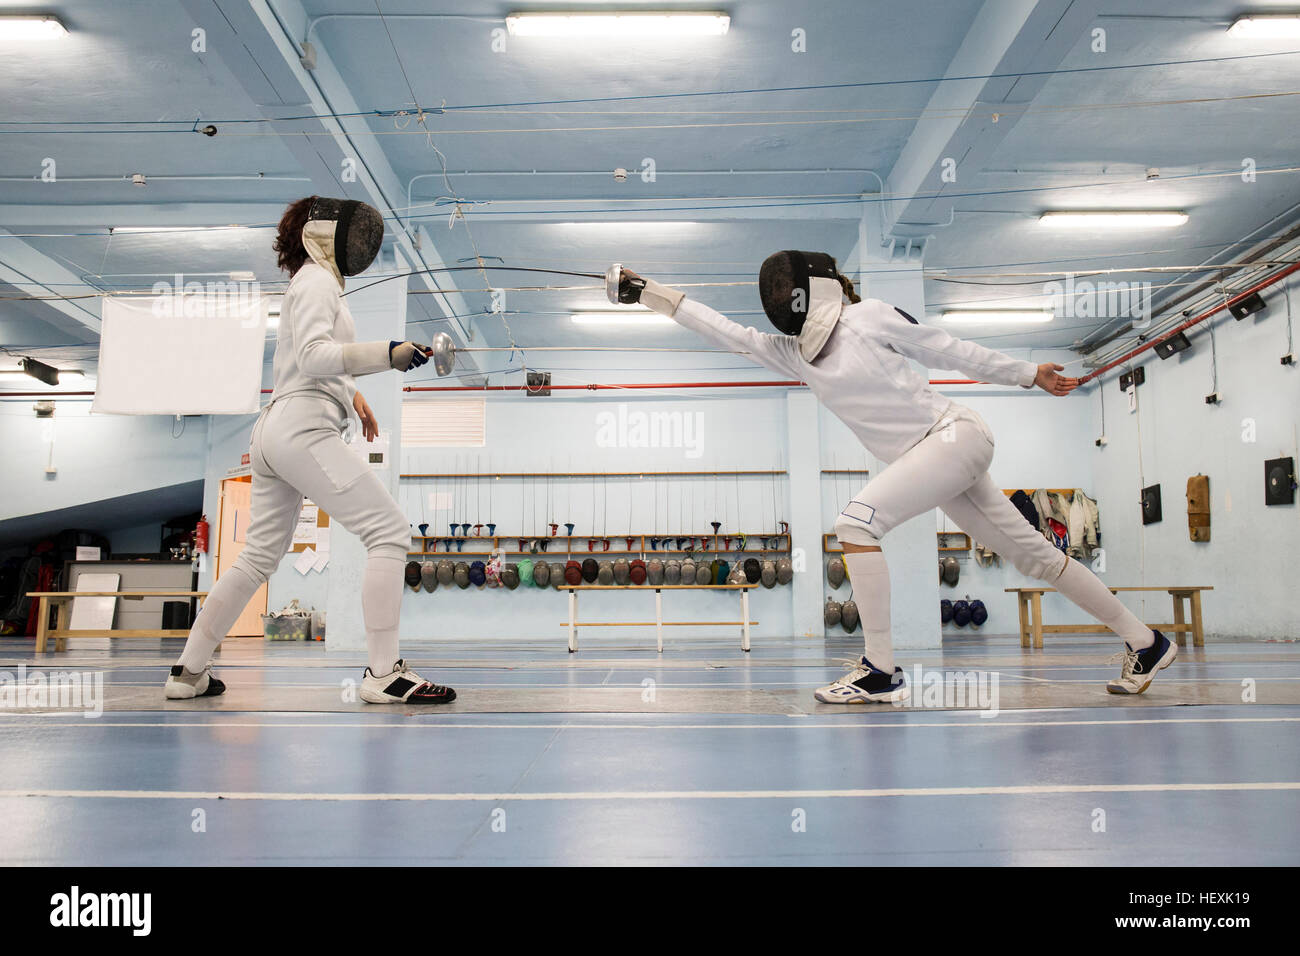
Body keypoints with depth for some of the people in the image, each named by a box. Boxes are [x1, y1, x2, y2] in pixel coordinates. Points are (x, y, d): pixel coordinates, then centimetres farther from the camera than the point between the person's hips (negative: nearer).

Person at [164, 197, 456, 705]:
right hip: (303, 429, -10)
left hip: (271, 434, 10)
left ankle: (189, 671, 24)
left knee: (258, 557, 17)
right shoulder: (317, 281, -5)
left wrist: (351, 393, 31)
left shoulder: (312, 284, 25)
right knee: (390, 533, -13)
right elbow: (314, 356, -21)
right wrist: (387, 354, -28)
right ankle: (383, 673, -16)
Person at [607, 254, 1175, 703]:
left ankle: (880, 671, -15)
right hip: (930, 458, 7)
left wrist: (1030, 374, 5)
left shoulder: (868, 316, -8)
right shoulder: (791, 354, 9)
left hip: (953, 434, -7)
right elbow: (723, 330, 5)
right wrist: (648, 293, 0)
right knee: (1032, 555, 11)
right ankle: (1144, 644, 25)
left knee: (855, 522, -20)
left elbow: (952, 352, 0)